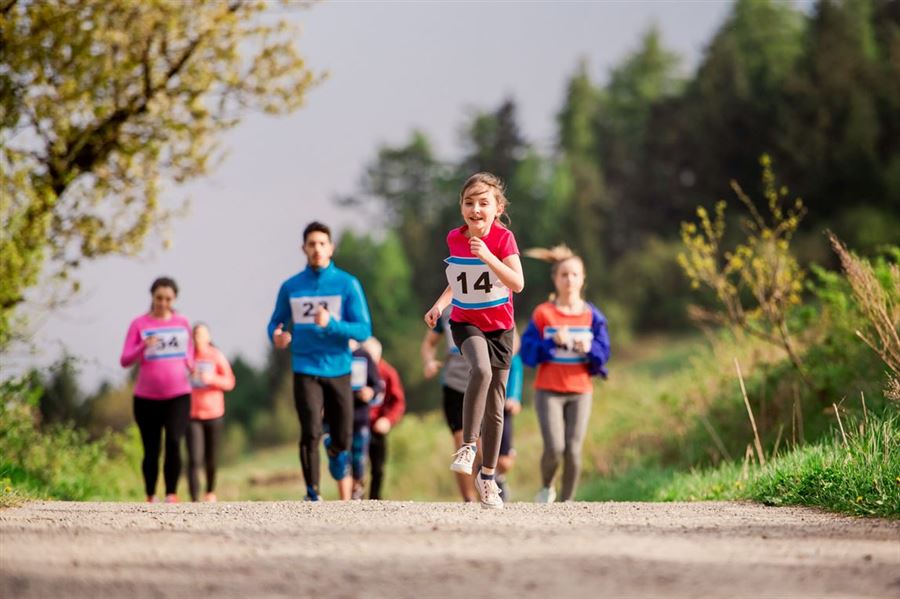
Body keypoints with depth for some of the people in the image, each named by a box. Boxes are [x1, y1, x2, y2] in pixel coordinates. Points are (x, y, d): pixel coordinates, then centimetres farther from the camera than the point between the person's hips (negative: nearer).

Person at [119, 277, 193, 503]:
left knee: (174, 443, -18)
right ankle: (150, 498, 20)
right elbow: (125, 361, -7)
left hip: (178, 395, 1)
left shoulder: (183, 323, 7)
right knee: (151, 451, 5)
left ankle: (172, 496, -13)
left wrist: (191, 366, 5)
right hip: (147, 398, -1)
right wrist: (143, 347, -23)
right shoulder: (139, 324, -1)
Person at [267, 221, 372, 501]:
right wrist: (277, 336, -9)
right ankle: (313, 496, -12)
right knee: (311, 433, -17)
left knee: (341, 440, 6)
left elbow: (364, 330, -5)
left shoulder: (348, 284, 0)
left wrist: (331, 323, -22)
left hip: (339, 371, 0)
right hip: (305, 370, 0)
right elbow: (276, 322, 16)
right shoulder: (290, 287, 5)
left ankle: (345, 502, 22)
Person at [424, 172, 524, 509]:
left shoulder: (503, 238, -13)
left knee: (496, 406, 6)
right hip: (465, 322, 0)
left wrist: (487, 256, -36)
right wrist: (440, 304, 1)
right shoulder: (454, 239, -3)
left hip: (499, 327, 0)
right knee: (481, 370, -33)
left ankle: (488, 476, 21)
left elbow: (517, 284, -26)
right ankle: (467, 445, -20)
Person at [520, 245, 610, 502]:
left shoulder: (592, 315, 5)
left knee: (573, 451, -7)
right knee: (554, 448, -13)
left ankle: (566, 502, 8)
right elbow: (527, 352, -4)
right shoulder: (543, 314, -1)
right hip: (548, 391, -2)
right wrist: (553, 342, -18)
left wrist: (589, 348, -16)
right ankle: (547, 487, 17)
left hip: (580, 391, 2)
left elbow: (603, 353, 4)